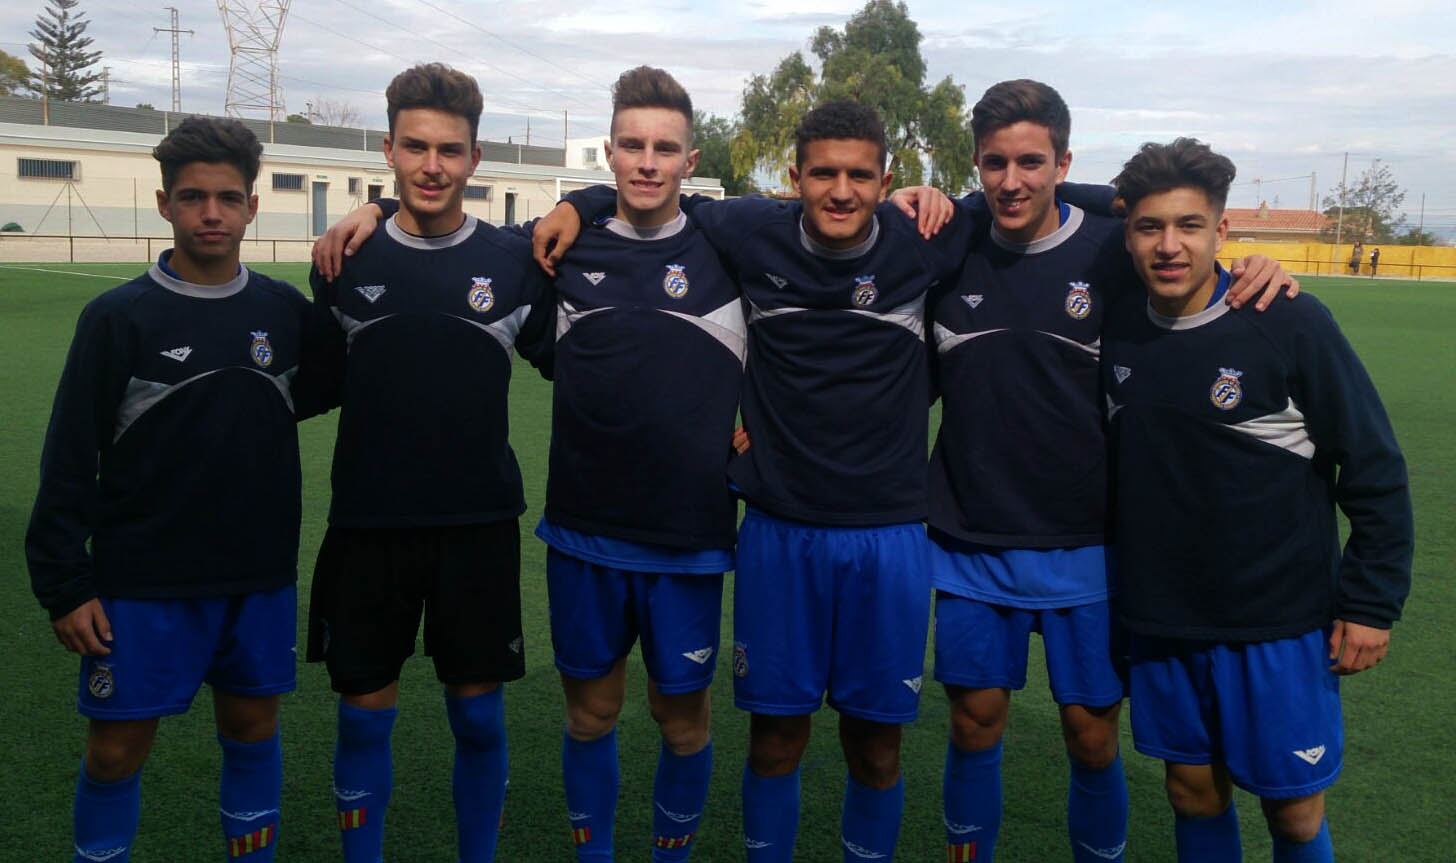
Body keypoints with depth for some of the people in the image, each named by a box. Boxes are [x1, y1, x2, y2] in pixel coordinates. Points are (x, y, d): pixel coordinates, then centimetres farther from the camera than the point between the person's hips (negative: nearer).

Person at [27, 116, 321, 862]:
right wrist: (64, 585, -7)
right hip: (143, 583, -3)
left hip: (262, 577, 3)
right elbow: (69, 460, -5)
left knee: (253, 726, 13)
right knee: (117, 746, 4)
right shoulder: (120, 317, -6)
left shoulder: (287, 311, 2)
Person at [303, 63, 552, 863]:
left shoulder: (514, 263, -3)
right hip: (367, 527, 1)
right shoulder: (347, 262, 1)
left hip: (479, 526, 0)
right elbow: (318, 383, 14)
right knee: (364, 717, 10)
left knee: (479, 715, 10)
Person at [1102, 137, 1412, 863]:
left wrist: (1372, 602, -8)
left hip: (1279, 625, -3)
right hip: (1159, 620, 4)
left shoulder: (1291, 325, -15)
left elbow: (1375, 470, -8)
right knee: (1193, 790, 16)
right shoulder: (1118, 330, -2)